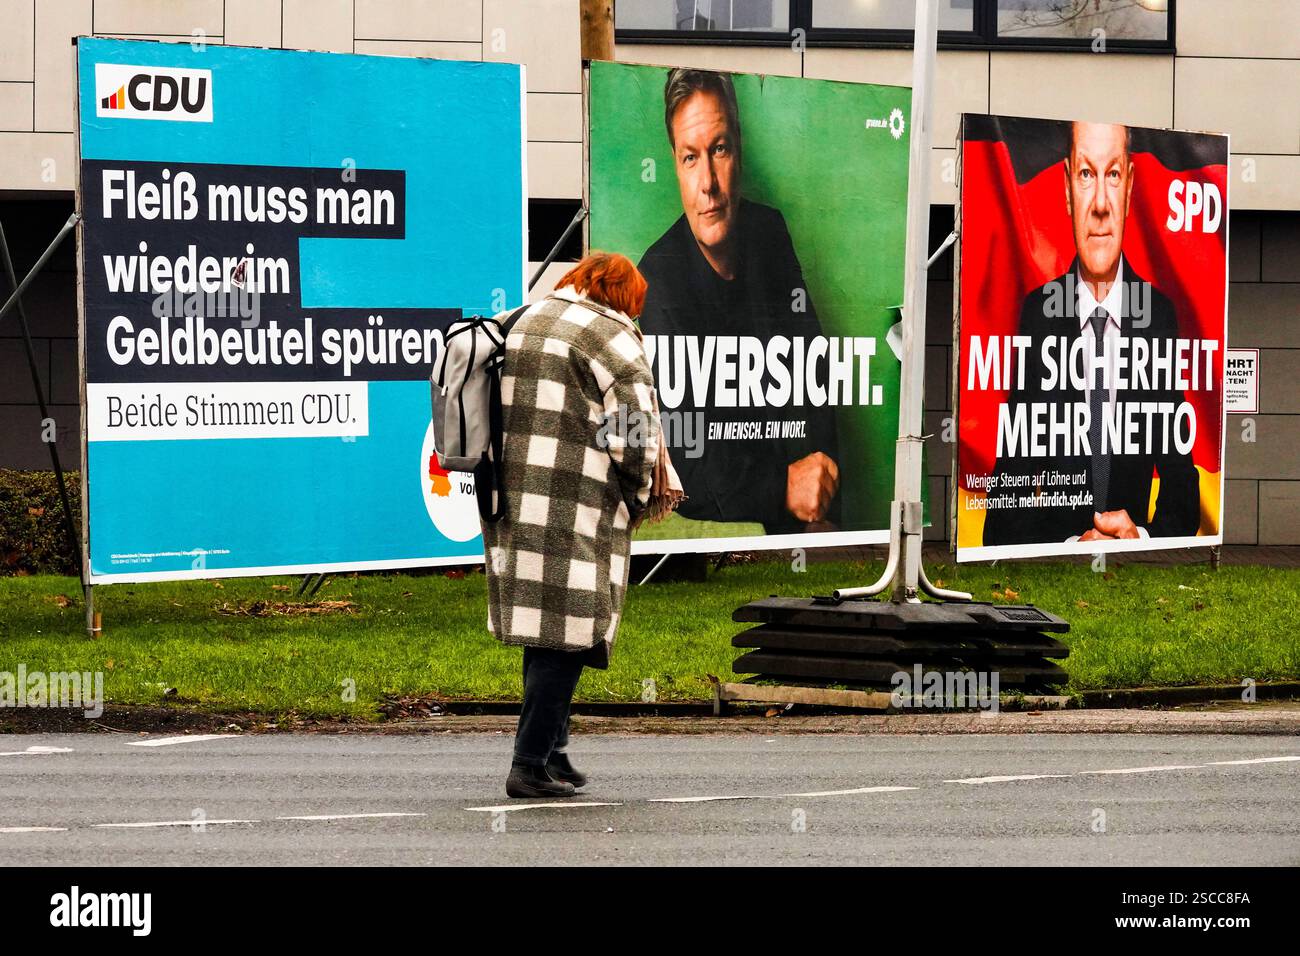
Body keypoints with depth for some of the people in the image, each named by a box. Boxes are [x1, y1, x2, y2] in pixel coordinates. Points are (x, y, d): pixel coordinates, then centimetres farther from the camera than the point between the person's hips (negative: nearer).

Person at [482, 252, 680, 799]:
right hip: (575, 508, -8)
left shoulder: (521, 325, 19)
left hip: (513, 502, 8)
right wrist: (640, 496, 4)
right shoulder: (609, 335, -6)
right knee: (567, 631, -4)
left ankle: (552, 749, 21)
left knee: (541, 626, 17)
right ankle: (532, 765, -6)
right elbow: (635, 431, -11)